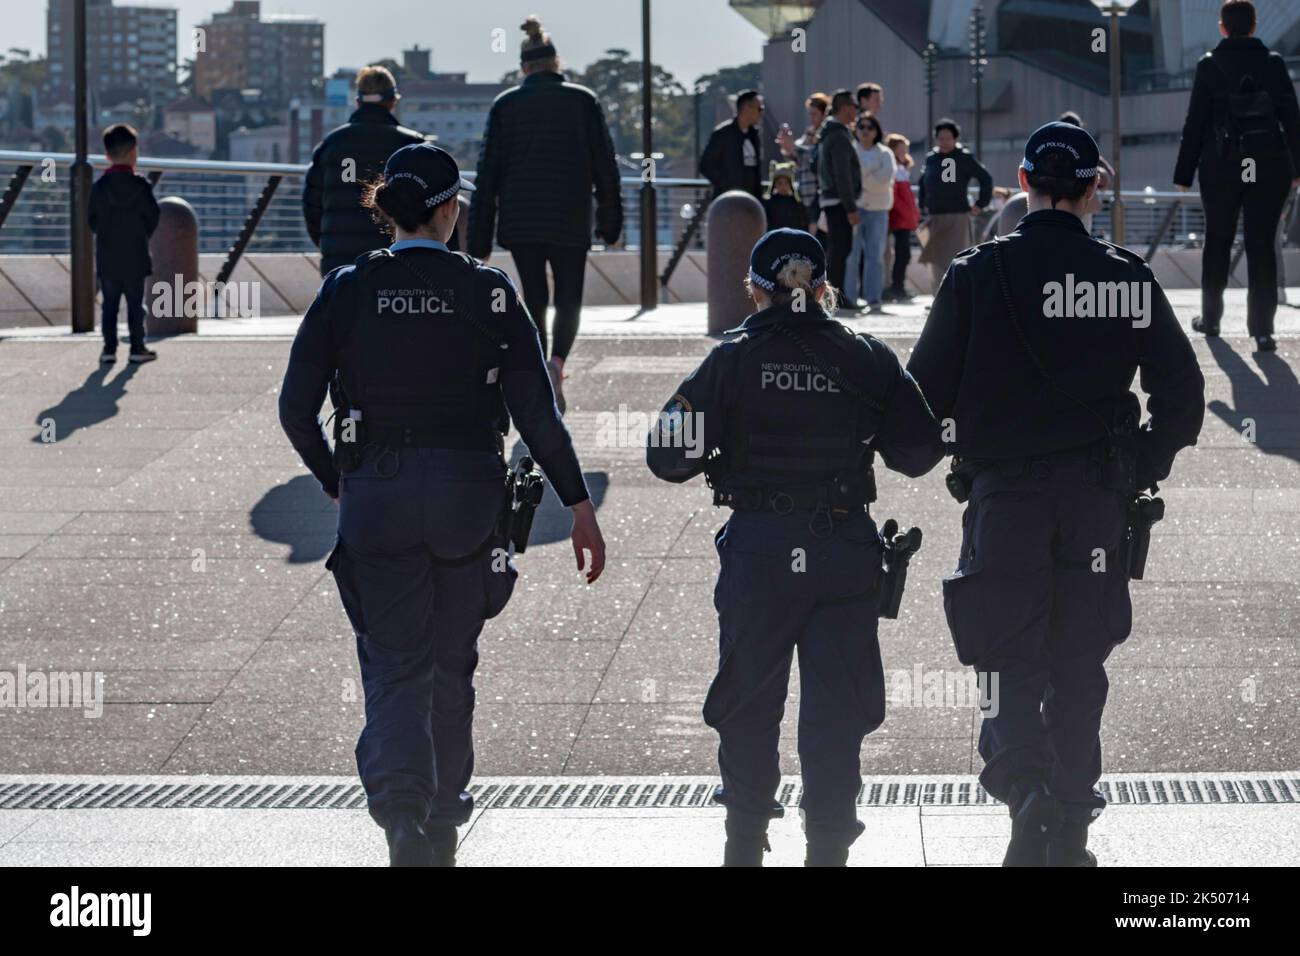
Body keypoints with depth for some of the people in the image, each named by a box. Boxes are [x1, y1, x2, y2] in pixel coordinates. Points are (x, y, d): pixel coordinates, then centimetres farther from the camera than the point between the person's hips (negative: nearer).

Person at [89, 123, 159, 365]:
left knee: (109, 304, 8)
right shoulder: (141, 186, -10)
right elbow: (152, 218, -5)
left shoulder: (99, 187, -3)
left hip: (107, 258, 2)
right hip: (135, 257, -2)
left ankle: (109, 348, 6)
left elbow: (93, 221, -1)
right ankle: (137, 348, 6)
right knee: (135, 304, 5)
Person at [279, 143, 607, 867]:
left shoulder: (346, 290, -1)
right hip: (469, 495, 0)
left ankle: (402, 810, -21)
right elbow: (537, 410, -7)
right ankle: (443, 824, 25)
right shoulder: (488, 291, -4)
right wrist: (580, 504, -3)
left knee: (395, 665, 3)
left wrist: (336, 481, 14)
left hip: (377, 495, 0)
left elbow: (297, 407, -2)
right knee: (452, 664, 16)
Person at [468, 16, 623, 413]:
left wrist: (480, 238, 4)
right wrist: (610, 220, 10)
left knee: (533, 300, 13)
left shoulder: (505, 104, 3)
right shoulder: (583, 101, 1)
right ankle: (557, 363, -17)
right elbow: (605, 165, 2)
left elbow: (488, 172, 2)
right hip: (569, 221, -1)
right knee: (569, 298, 9)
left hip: (520, 221, 1)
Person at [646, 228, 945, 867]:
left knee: (749, 700, 15)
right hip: (846, 550, 0)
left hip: (757, 551, 0)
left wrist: (715, 457, 13)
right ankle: (828, 846, 4)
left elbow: (669, 457, -6)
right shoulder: (868, 360, -1)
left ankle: (745, 843, 25)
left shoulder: (732, 361, -5)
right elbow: (920, 450, 1)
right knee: (836, 707, 7)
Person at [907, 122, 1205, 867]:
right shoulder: (1128, 278, -1)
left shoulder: (979, 274, -5)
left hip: (1005, 495, -2)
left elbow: (926, 391, -4)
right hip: (1098, 496, 2)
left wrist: (960, 446, 15)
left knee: (1014, 659, 6)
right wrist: (1143, 469, 14)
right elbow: (1182, 392, 1)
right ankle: (1072, 828, 13)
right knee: (1080, 665, 11)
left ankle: (1026, 784, -19)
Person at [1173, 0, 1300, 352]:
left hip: (1222, 167, -1)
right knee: (1262, 245, 0)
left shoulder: (1211, 66, -4)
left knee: (1217, 242, 16)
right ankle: (1262, 328, -7)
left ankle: (1210, 317, 25)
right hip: (1269, 165, 1)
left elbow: (1195, 122, -3)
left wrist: (1184, 173, 2)